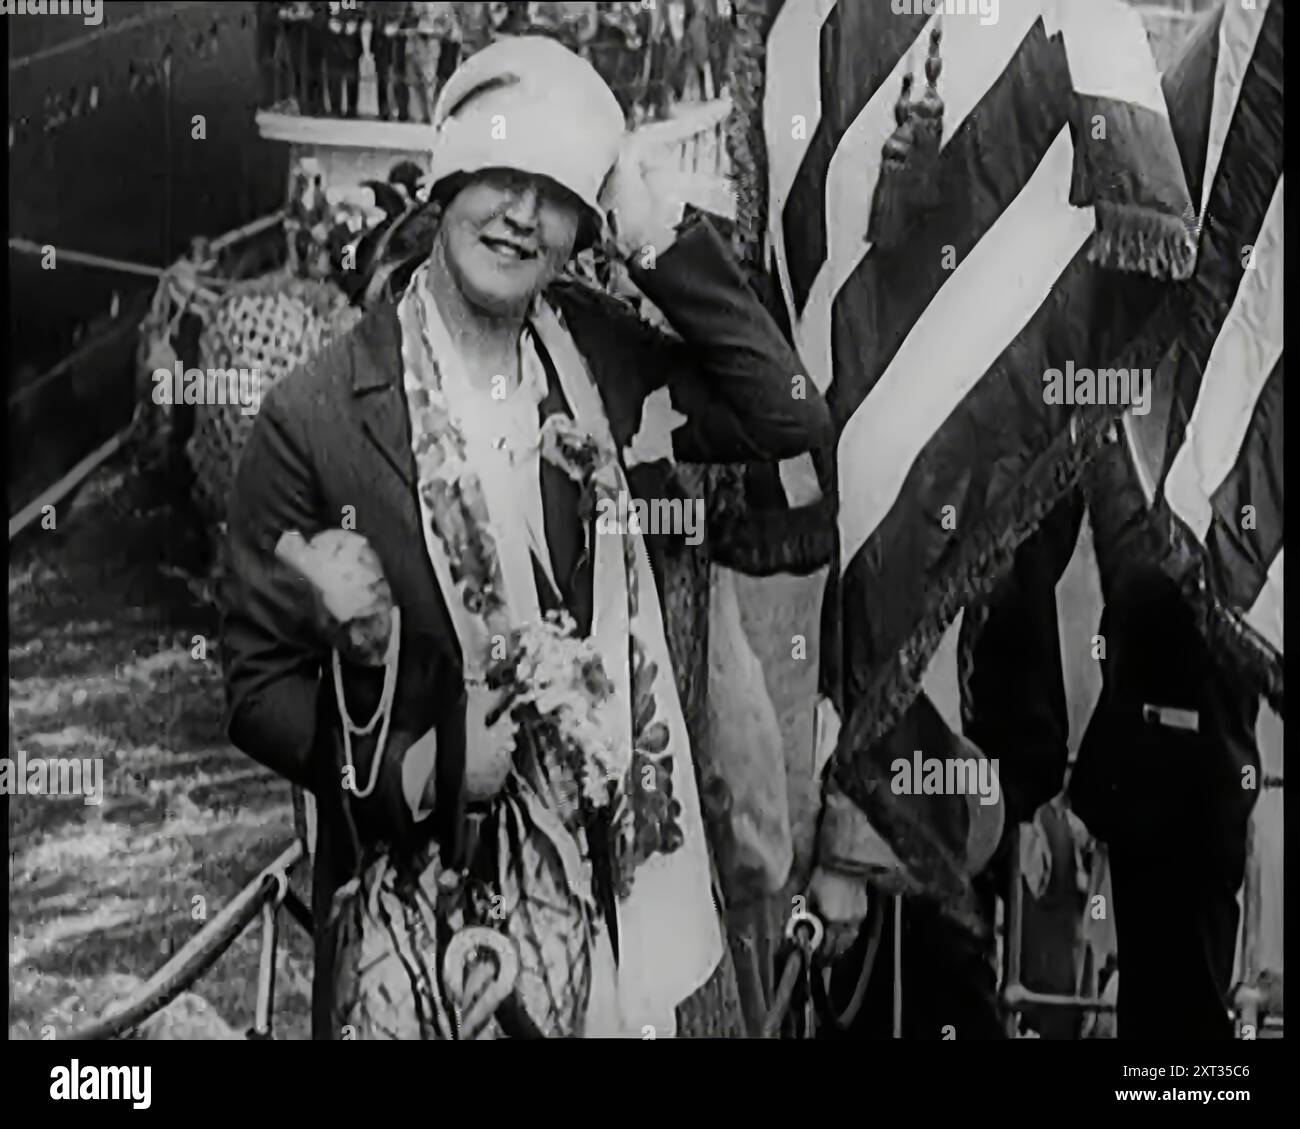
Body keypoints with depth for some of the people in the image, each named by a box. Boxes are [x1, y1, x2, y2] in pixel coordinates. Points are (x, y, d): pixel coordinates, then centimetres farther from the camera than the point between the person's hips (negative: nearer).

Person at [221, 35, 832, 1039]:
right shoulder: (315, 417, -14)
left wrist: (658, 238, -12)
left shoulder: (593, 353, -2)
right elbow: (260, 685, -7)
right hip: (419, 915, -3)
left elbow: (792, 420, -6)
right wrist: (418, 772, -22)